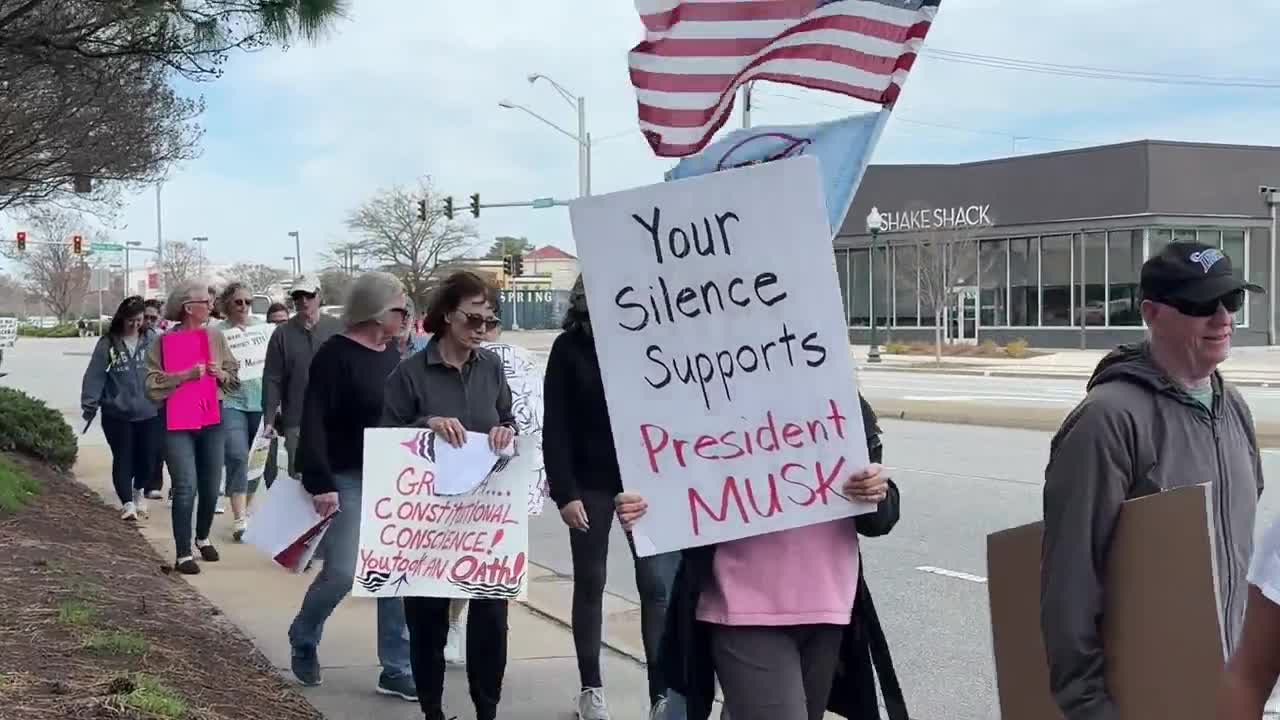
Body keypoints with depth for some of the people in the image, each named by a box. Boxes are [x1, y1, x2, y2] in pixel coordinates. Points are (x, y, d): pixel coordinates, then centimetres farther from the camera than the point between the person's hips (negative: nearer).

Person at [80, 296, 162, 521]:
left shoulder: (152, 339, -2)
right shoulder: (108, 343, -3)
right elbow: (95, 375, -3)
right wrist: (89, 405, -5)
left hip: (148, 412, 1)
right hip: (117, 414, -1)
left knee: (148, 458, 8)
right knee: (123, 459, 1)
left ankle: (139, 491, 36)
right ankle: (127, 503, 11)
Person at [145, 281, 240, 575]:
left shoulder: (215, 336, 6)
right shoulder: (164, 341, -5)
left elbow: (235, 376, 13)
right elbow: (152, 384, -11)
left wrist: (222, 374, -7)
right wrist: (186, 375, -20)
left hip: (212, 418, 4)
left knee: (211, 486, 11)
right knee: (186, 487, -9)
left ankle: (203, 537, 36)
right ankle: (183, 554, 1)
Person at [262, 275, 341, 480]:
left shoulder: (337, 328, 4)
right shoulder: (283, 334, 4)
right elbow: (272, 380, 3)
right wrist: (269, 419, -3)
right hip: (296, 421, 0)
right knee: (298, 476, 5)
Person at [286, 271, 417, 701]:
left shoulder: (392, 356, 11)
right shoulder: (336, 355, -13)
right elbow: (313, 423, -18)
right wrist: (320, 483, -24)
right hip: (348, 480, -7)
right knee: (342, 572, -8)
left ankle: (397, 670, 12)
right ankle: (302, 641, 21)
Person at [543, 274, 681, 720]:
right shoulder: (570, 348, -3)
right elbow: (555, 428, -4)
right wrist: (564, 492, -11)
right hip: (592, 483, -1)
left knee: (658, 585, -2)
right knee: (590, 583, 10)